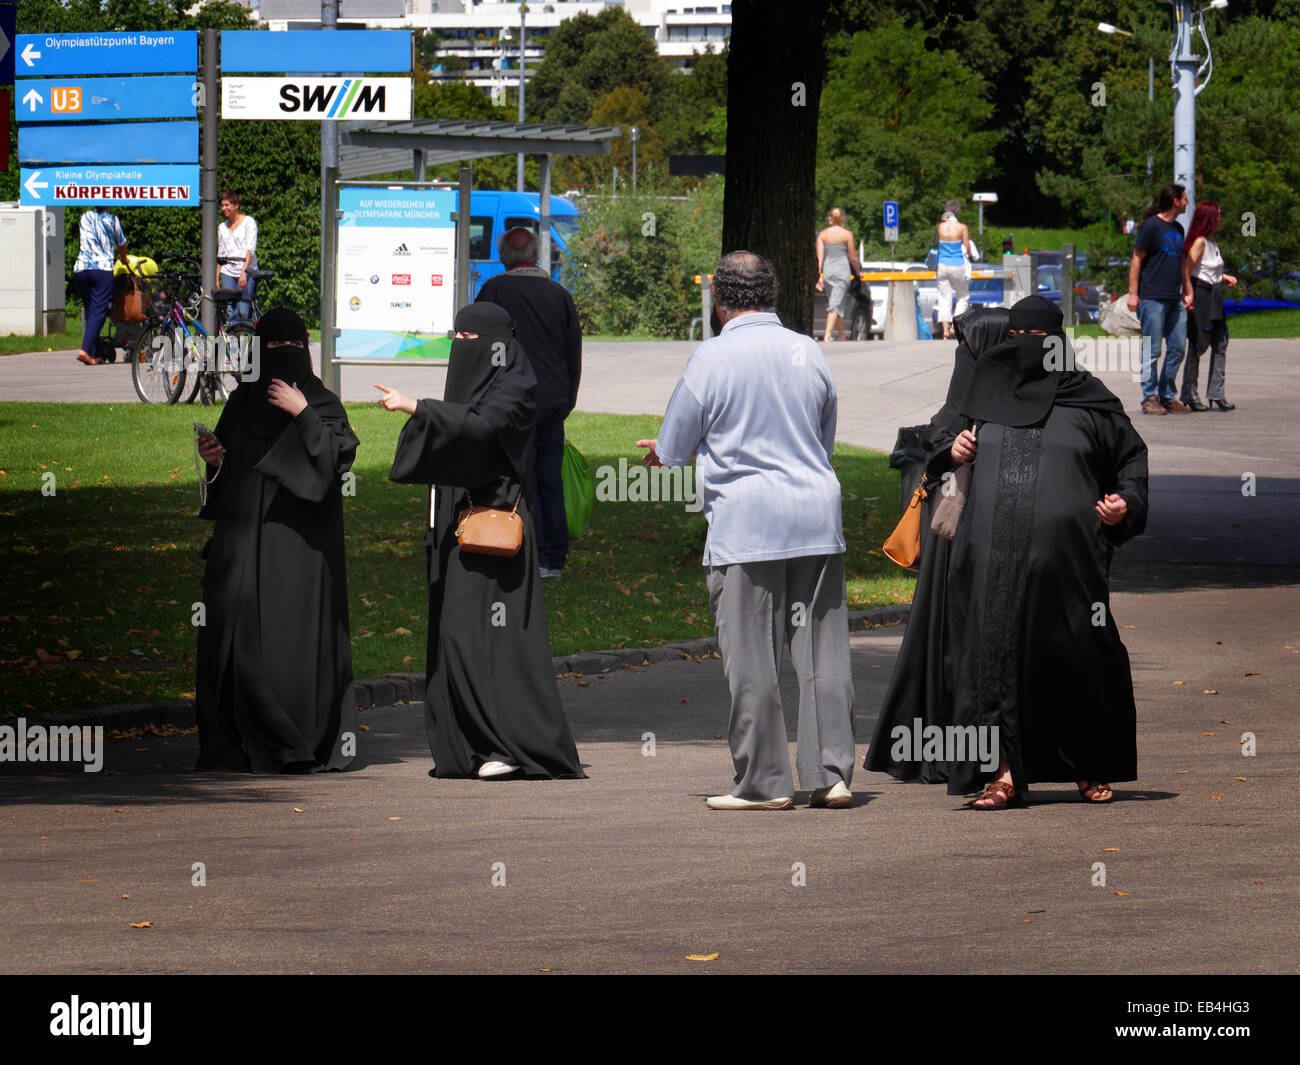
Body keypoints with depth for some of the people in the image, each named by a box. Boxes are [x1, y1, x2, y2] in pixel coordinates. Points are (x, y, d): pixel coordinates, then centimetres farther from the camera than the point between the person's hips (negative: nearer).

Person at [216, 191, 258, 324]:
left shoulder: (248, 222, -1)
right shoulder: (222, 227, 16)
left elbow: (251, 248, -11)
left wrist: (243, 271, -22)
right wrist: (217, 279, 12)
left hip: (247, 271, -5)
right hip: (228, 272, 5)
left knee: (244, 312, -12)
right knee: (231, 314, -3)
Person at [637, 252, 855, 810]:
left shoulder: (713, 357, -5)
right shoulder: (808, 352, 9)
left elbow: (673, 447, 3)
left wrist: (659, 449, 25)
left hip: (745, 520, -4)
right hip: (817, 513, 4)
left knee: (752, 657, 0)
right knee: (822, 649, 6)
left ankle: (763, 780, 2)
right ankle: (830, 772, 4)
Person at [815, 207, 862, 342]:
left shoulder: (822, 235, 4)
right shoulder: (847, 234, -3)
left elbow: (820, 256, -1)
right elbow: (852, 256, 0)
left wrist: (819, 275, -2)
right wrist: (857, 271, 16)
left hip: (827, 270, 4)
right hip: (842, 270, -4)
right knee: (836, 304, -7)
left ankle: (841, 334, 21)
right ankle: (828, 335, -20)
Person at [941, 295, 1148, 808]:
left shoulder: (1086, 399, 8)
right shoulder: (989, 391, 17)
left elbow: (1131, 455, 14)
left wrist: (1126, 503, -3)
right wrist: (954, 453, 6)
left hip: (1064, 552, -2)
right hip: (992, 553, 2)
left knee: (1076, 654, 1)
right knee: (996, 653, -5)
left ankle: (1090, 767, 17)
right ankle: (1005, 771, -4)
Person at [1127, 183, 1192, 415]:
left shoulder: (1178, 228, 17)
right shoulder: (1151, 225, -6)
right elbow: (1137, 259, -7)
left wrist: (1186, 291, 22)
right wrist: (1133, 293, -11)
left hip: (1174, 300, 8)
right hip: (1152, 298, -8)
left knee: (1177, 348, 5)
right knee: (1151, 350, -4)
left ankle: (1167, 396, 13)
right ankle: (1150, 397, 1)